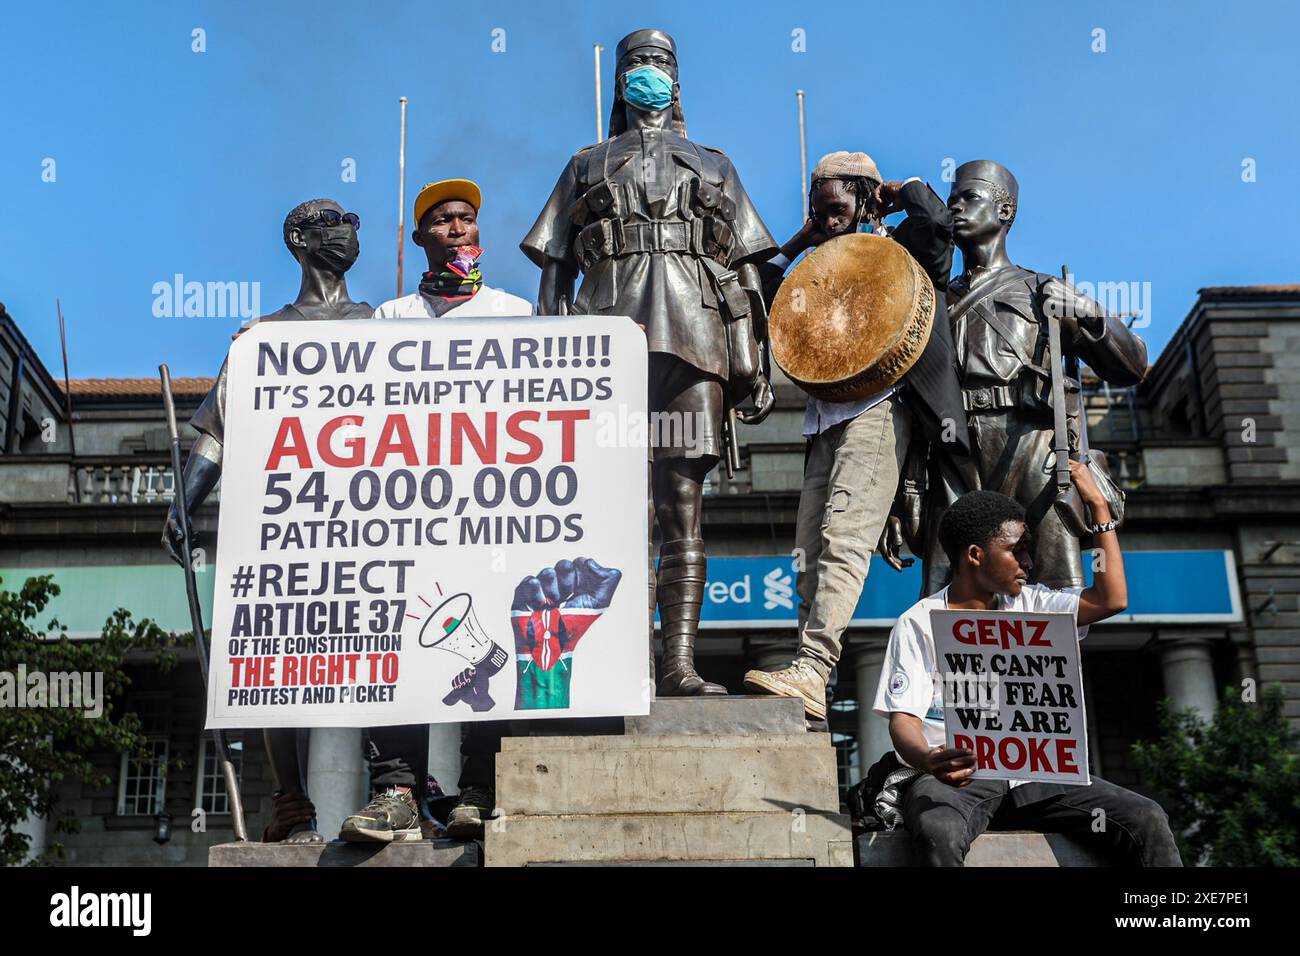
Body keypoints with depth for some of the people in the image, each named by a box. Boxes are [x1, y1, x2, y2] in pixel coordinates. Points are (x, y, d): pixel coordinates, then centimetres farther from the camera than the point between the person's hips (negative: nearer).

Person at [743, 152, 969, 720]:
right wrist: (796, 245, 22)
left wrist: (898, 191, 4)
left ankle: (811, 672, -29)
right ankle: (806, 692, 1)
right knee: (810, 553, 0)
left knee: (843, 539, -21)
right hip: (825, 418, 7)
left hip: (879, 407, -7)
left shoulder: (901, 249, 7)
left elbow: (937, 223, -15)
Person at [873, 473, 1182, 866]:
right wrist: (928, 760, -32)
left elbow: (1111, 599, 9)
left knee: (1147, 819, -15)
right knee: (939, 833, -40)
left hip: (1031, 774, 5)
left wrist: (1098, 504, 11)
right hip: (954, 776, -5)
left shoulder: (1028, 604, 17)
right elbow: (904, 718, -7)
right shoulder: (919, 624, 1)